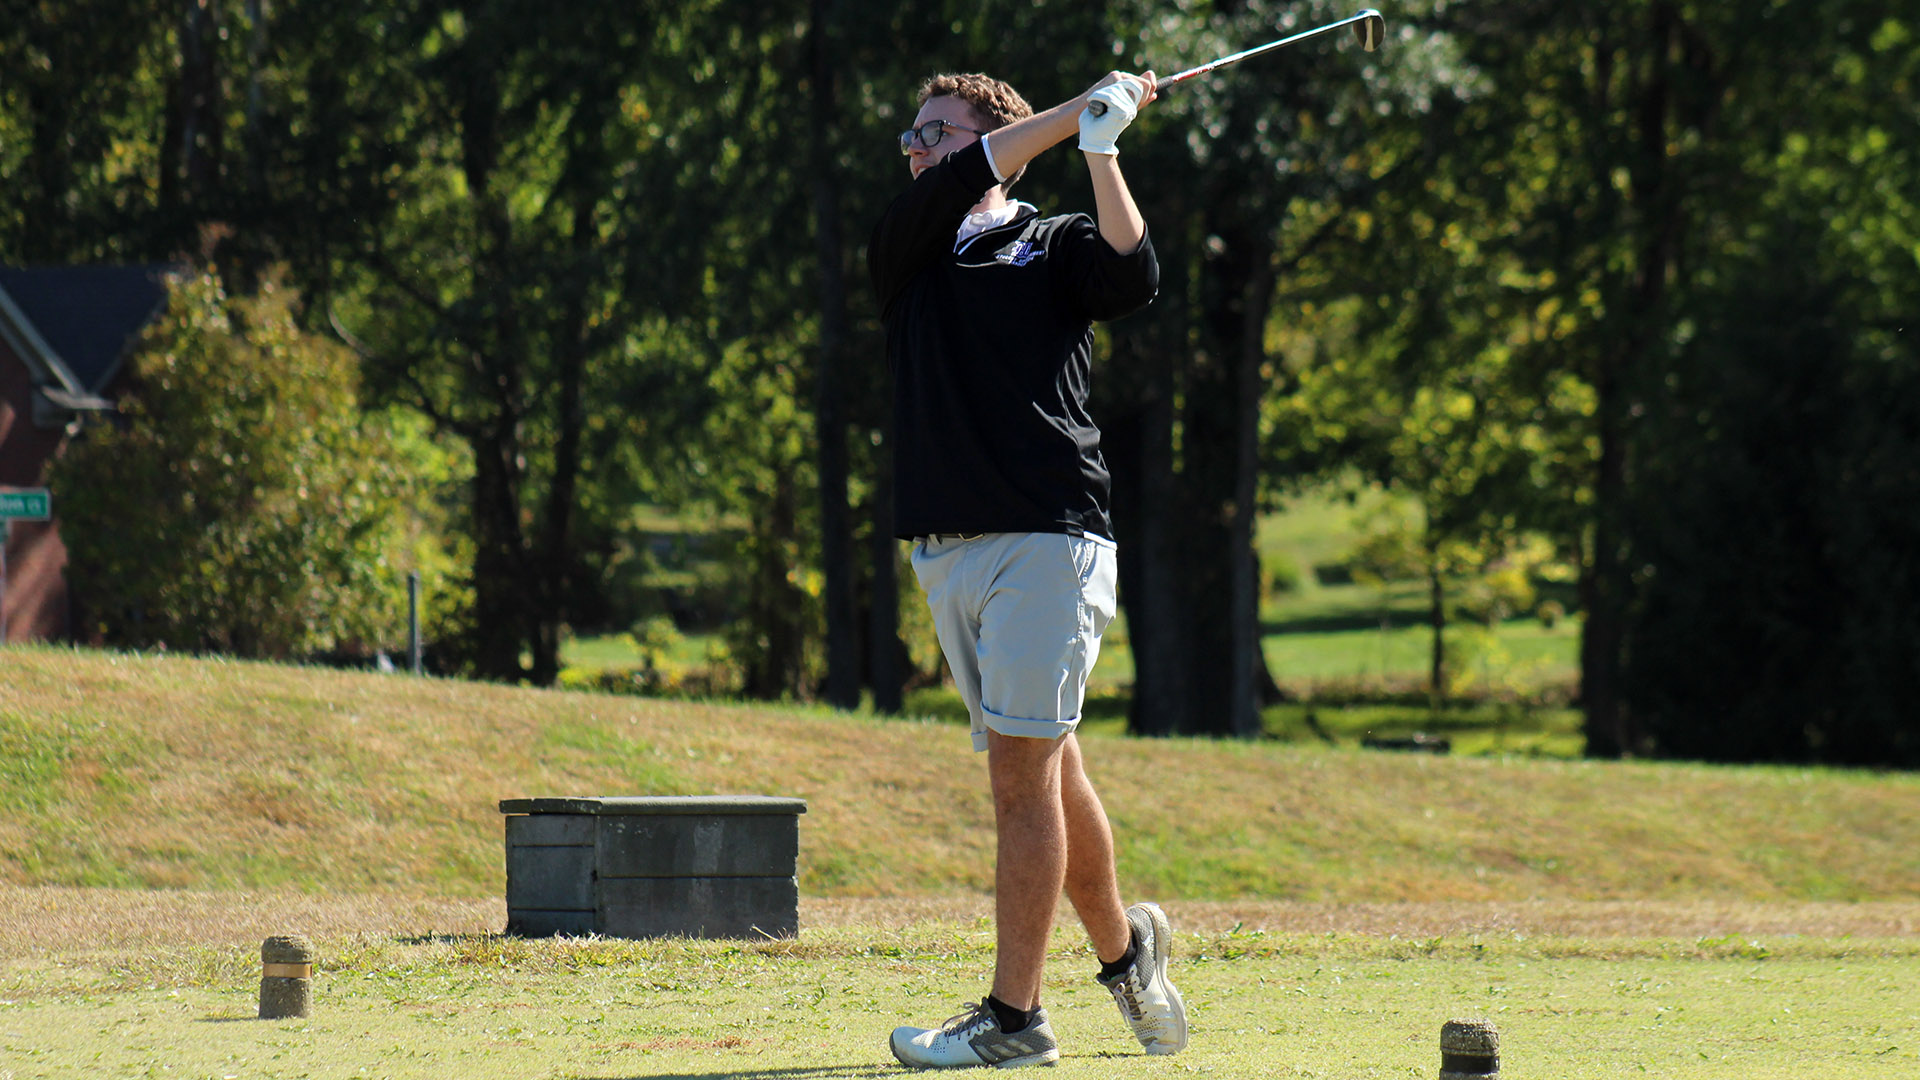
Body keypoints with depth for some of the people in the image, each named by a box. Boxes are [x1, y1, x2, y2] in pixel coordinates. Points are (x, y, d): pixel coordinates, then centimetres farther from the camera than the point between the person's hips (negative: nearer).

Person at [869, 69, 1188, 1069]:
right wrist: (1070, 114, -7)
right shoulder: (904, 251, 16)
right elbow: (948, 191, -4)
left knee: (1023, 769, -10)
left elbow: (1133, 276, -14)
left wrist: (1100, 145, -21)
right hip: (946, 551, 5)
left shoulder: (1055, 245, 7)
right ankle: (1123, 942, 30)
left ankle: (1014, 1016, -10)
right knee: (1045, 770, 11)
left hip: (1047, 536, -5)